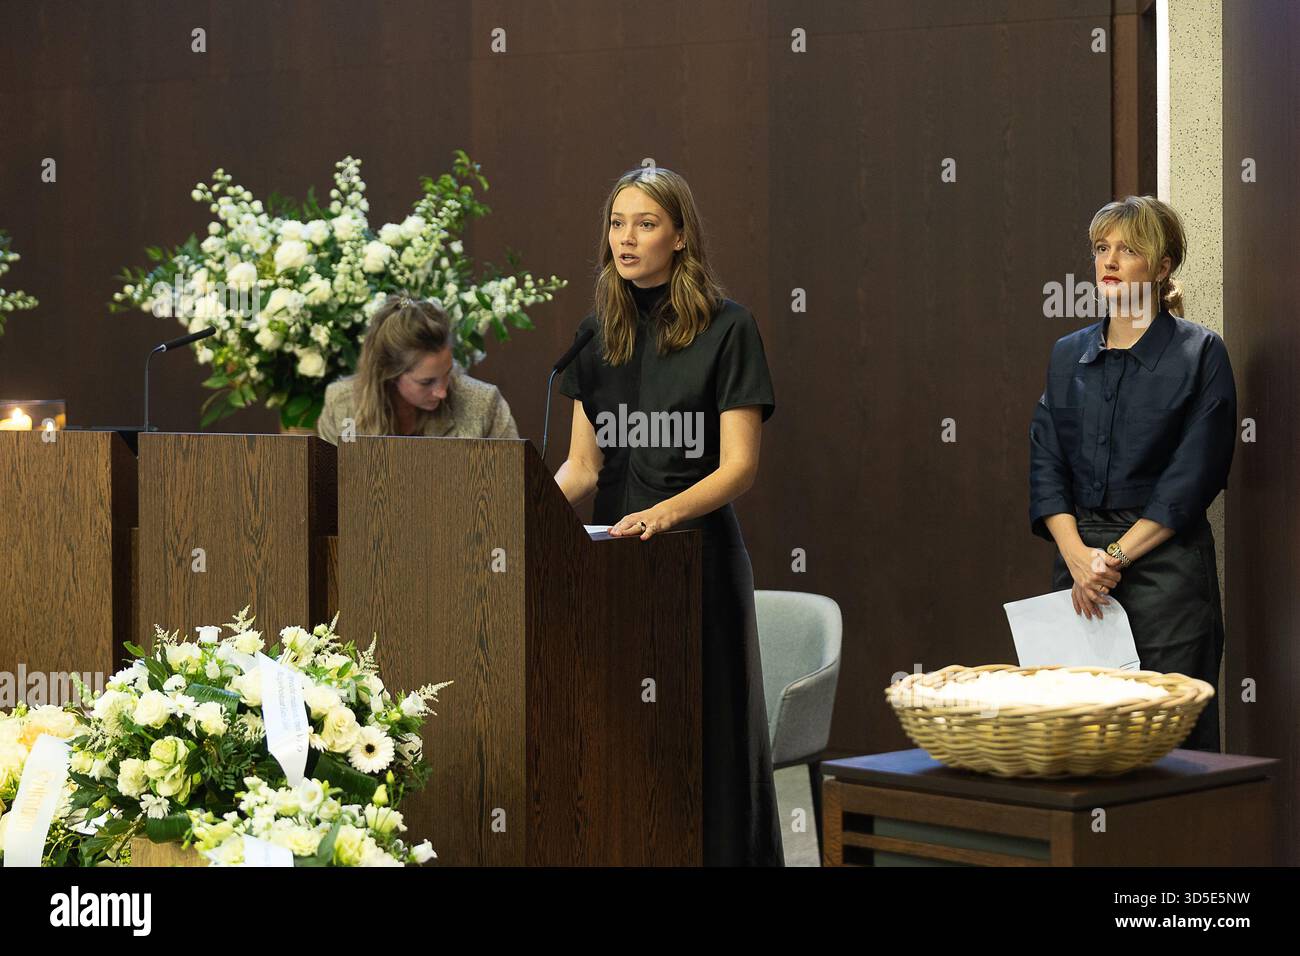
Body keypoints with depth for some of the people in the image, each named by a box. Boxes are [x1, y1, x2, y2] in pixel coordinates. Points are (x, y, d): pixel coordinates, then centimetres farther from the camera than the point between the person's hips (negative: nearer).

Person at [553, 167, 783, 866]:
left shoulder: (726, 328, -5)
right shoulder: (598, 334, 11)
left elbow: (739, 465, -11)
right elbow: (582, 463, 11)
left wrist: (665, 512, -27)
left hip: (697, 553, -5)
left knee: (703, 742, -2)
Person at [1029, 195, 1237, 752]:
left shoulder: (1200, 353, -2)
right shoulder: (1069, 356, 13)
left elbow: (1193, 476, -8)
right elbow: (1045, 463, 7)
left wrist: (1114, 555, -12)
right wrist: (1077, 555, -8)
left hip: (1166, 561, -4)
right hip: (1078, 563, 4)